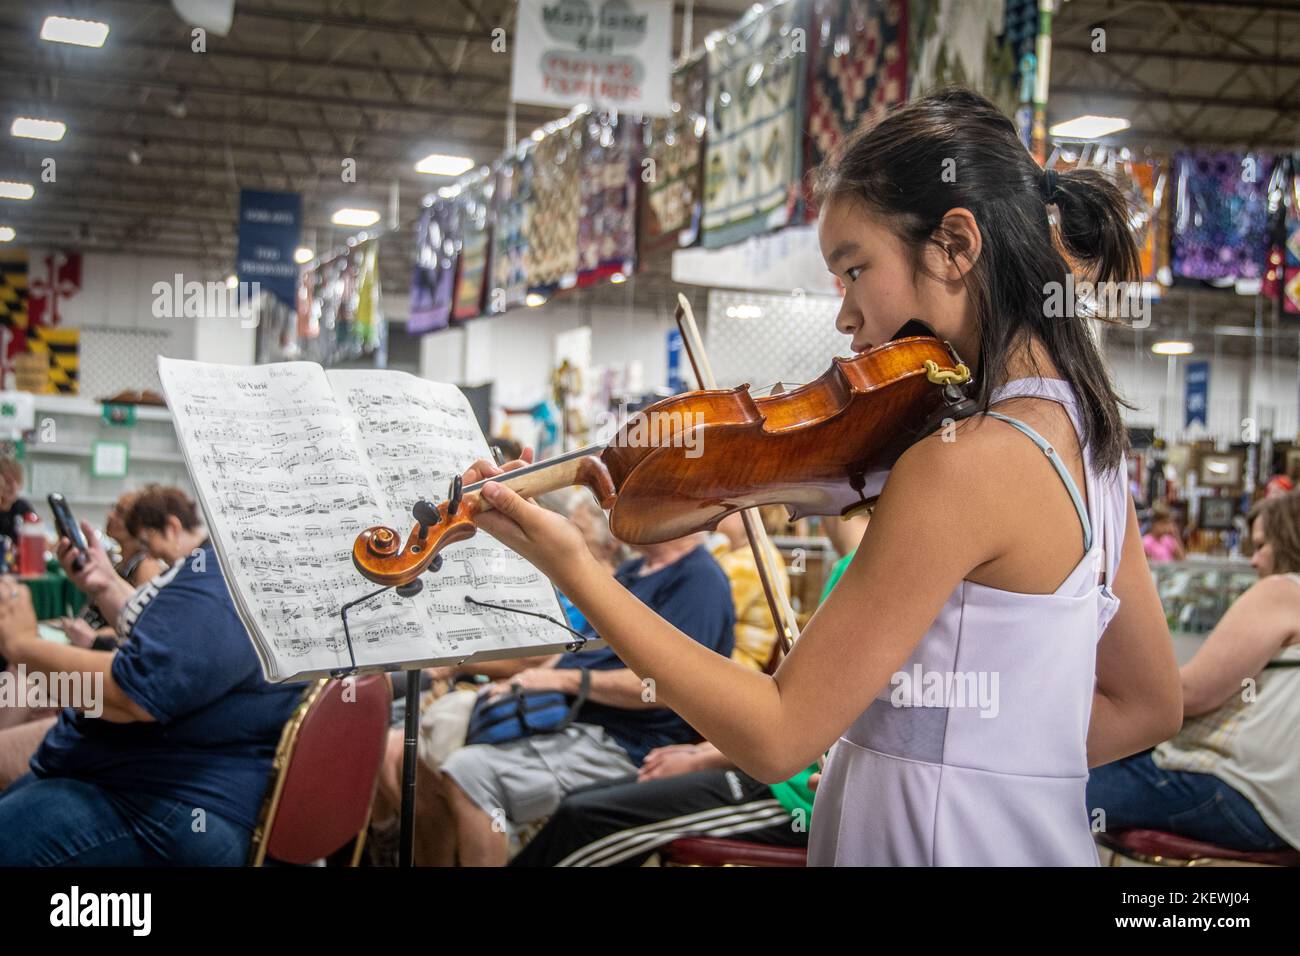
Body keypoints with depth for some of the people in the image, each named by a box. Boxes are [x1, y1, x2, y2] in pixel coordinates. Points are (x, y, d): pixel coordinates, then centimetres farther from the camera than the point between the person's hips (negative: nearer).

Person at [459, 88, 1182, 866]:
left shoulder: (962, 459, -23)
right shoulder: (1084, 435, 4)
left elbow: (777, 738, -22)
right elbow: (1150, 705, 13)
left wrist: (571, 567, -19)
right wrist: (967, 752, 4)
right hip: (1033, 835, 8)